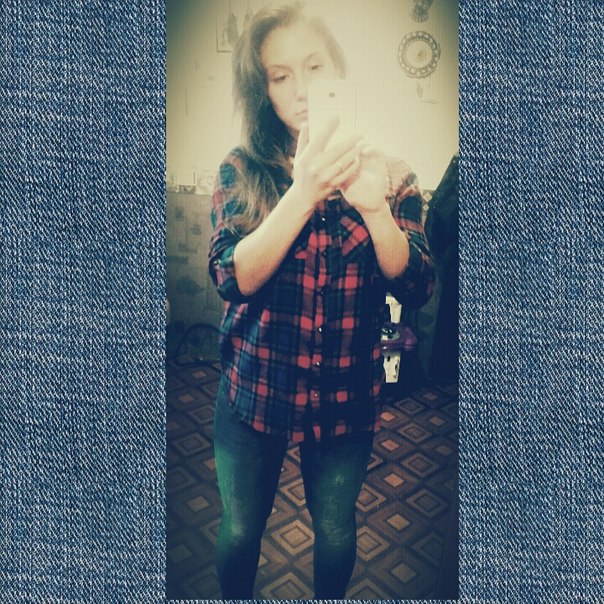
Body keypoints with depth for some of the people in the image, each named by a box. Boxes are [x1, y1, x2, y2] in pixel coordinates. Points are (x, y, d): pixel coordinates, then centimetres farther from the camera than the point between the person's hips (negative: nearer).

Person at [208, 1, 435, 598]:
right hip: (254, 389, 0)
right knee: (240, 533, 16)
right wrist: (304, 191, -32)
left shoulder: (389, 172, -5)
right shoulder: (242, 169, -7)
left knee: (336, 535, 18)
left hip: (347, 394, 1)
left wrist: (373, 205, -30)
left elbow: (415, 287, -13)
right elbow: (234, 278, -20)